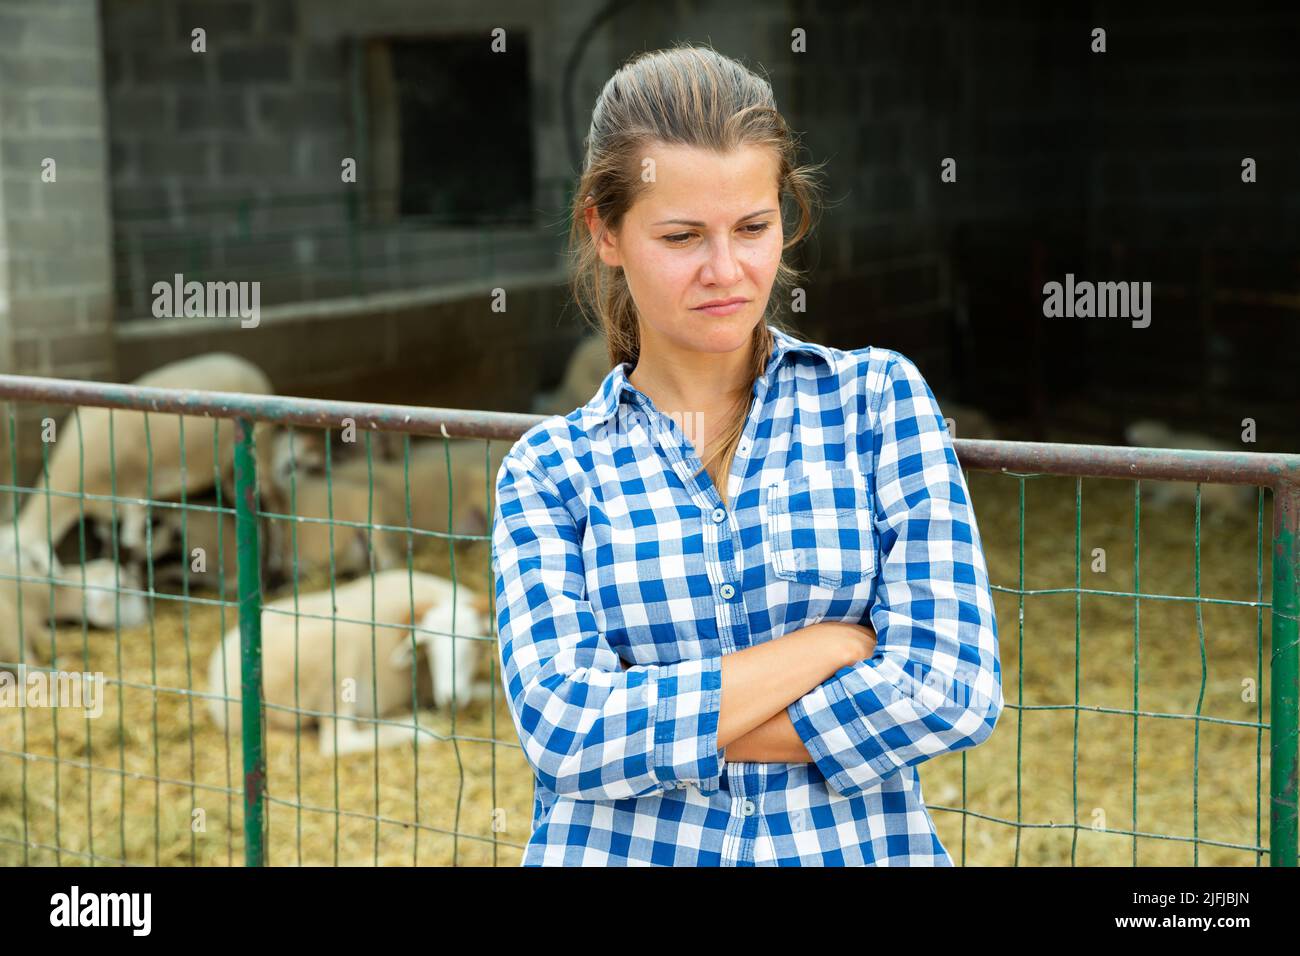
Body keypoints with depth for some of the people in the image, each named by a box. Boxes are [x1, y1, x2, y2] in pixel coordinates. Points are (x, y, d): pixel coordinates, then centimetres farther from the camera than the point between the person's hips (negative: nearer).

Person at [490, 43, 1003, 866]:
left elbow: (953, 688, -14)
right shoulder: (551, 466, -3)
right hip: (614, 846, 0)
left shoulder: (881, 398, -4)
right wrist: (835, 643, -17)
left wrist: (653, 726, -15)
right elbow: (564, 730, -16)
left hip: (853, 842, 0)